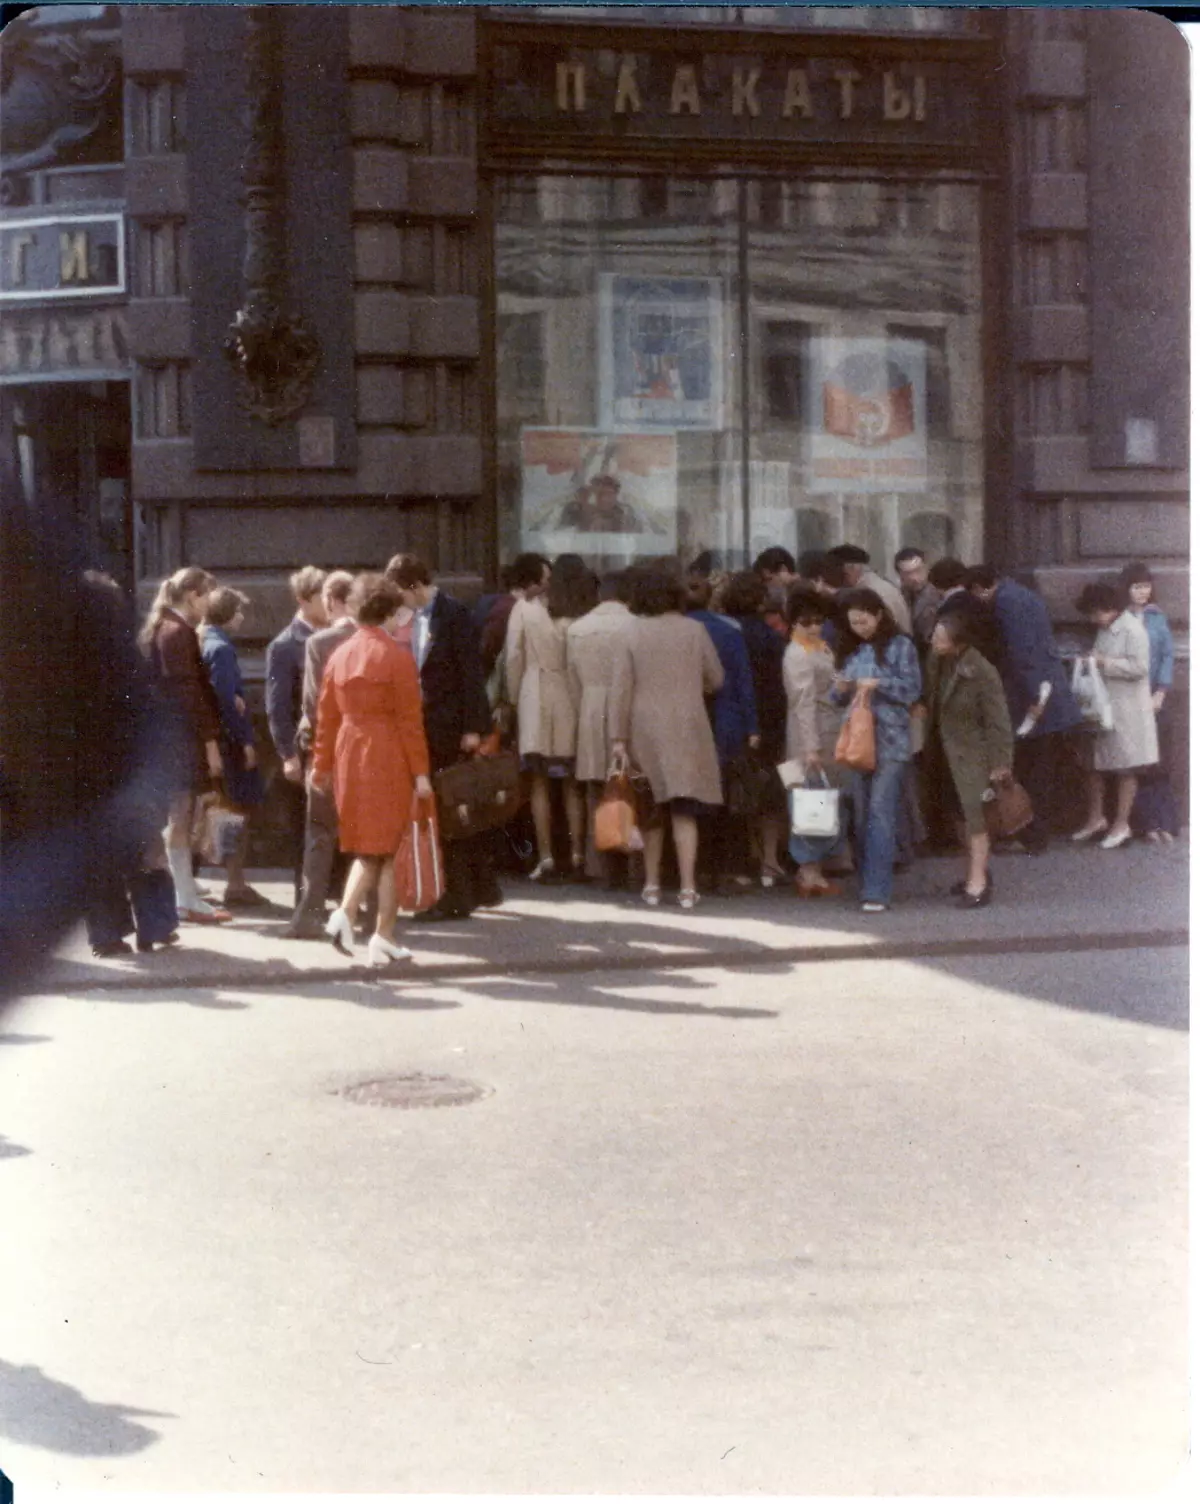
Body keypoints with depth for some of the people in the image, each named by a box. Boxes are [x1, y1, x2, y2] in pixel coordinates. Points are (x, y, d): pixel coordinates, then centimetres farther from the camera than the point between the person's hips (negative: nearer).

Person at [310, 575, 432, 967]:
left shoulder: (340, 655, 6)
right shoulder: (397, 657, -9)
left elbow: (326, 716, 10)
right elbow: (409, 719, -10)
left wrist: (321, 765, 17)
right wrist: (420, 772, -7)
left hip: (349, 757, 5)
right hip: (388, 760, -5)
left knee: (367, 849, 16)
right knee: (388, 850, 0)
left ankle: (344, 914, 3)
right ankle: (382, 938, -3)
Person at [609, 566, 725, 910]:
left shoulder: (632, 633, -4)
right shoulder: (694, 630, -3)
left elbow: (621, 688, -5)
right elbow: (715, 679, 5)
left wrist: (618, 736, -2)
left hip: (645, 731, 1)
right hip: (687, 730, 0)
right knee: (684, 811, 1)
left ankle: (652, 885, 15)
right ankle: (687, 887, -3)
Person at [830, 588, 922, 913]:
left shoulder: (899, 646, -1)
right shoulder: (848, 650, 14)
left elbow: (912, 690, -4)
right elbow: (837, 698, 16)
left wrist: (879, 684, -16)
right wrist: (839, 689, -5)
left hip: (890, 741, -5)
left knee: (880, 812, -11)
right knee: (861, 815, 7)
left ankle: (876, 891, -13)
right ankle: (866, 885, 14)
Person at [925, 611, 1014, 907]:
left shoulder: (982, 674, -25)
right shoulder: (938, 660, -7)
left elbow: (998, 721, -19)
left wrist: (1000, 763, -17)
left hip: (973, 752, -7)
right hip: (950, 747, 7)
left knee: (975, 815, -4)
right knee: (964, 813, 17)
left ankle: (977, 882, 0)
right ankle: (976, 872, 31)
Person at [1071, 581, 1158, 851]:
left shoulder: (1133, 630, -15)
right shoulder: (1105, 630, 11)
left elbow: (1138, 667, -23)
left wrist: (1104, 663, -20)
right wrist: (1091, 662, 2)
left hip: (1126, 712, -8)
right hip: (1101, 708, 8)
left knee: (1125, 768, 2)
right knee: (1095, 764, 12)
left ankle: (1122, 826, 10)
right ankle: (1096, 819, 25)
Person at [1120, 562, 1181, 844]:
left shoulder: (1157, 617, 8)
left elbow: (1168, 655, 6)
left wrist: (1160, 694, -4)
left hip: (1153, 701, 3)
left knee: (1158, 763, 1)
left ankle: (1161, 821, 4)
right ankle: (1147, 821, 2)